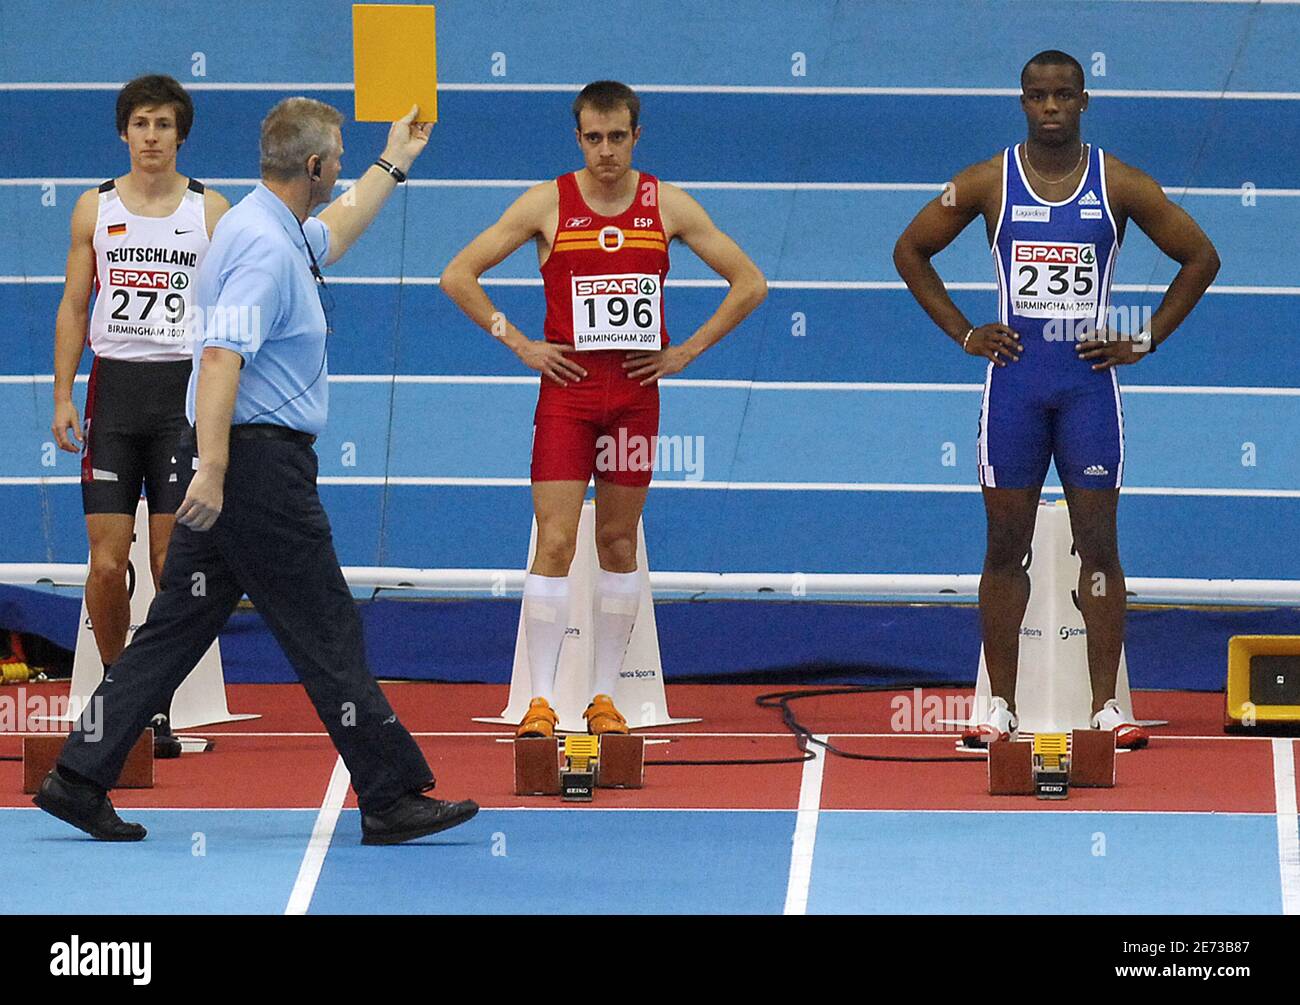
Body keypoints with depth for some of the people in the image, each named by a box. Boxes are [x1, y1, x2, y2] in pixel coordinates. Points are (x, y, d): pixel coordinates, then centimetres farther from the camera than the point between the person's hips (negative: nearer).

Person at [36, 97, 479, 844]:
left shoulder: (282, 234, 15)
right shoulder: (264, 248, -18)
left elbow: (330, 237, 40)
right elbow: (220, 357, -26)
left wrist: (392, 167, 48)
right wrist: (211, 469, -32)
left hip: (230, 470, 10)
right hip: (260, 460, -10)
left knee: (179, 627, 9)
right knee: (328, 634, -3)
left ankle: (80, 777, 6)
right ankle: (392, 799, 2)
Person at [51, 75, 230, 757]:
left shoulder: (210, 210, 3)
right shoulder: (95, 208, 8)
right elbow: (74, 306, 11)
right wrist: (63, 395, 2)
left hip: (186, 392, -1)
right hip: (114, 387, 1)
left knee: (171, 563, -3)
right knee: (106, 563, -4)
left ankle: (158, 702, 5)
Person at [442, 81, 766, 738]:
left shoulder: (668, 205, 2)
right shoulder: (547, 204, -3)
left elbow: (749, 283, 8)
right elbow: (458, 275, 0)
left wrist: (685, 352, 1)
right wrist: (520, 345, -5)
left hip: (636, 391, 2)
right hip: (566, 390, -2)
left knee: (619, 545, 7)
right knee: (555, 543, -9)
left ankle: (605, 697, 14)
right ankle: (540, 701, -9)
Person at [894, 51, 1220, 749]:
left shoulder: (1120, 185, 0)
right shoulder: (987, 183, 0)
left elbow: (1200, 257, 8)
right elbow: (910, 251, 11)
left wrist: (1146, 340, 2)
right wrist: (963, 335, 4)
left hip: (1088, 380, 0)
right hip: (1014, 378, 0)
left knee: (1098, 545, 0)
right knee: (1006, 547, 2)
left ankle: (1106, 705, 4)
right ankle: (999, 706, 7)